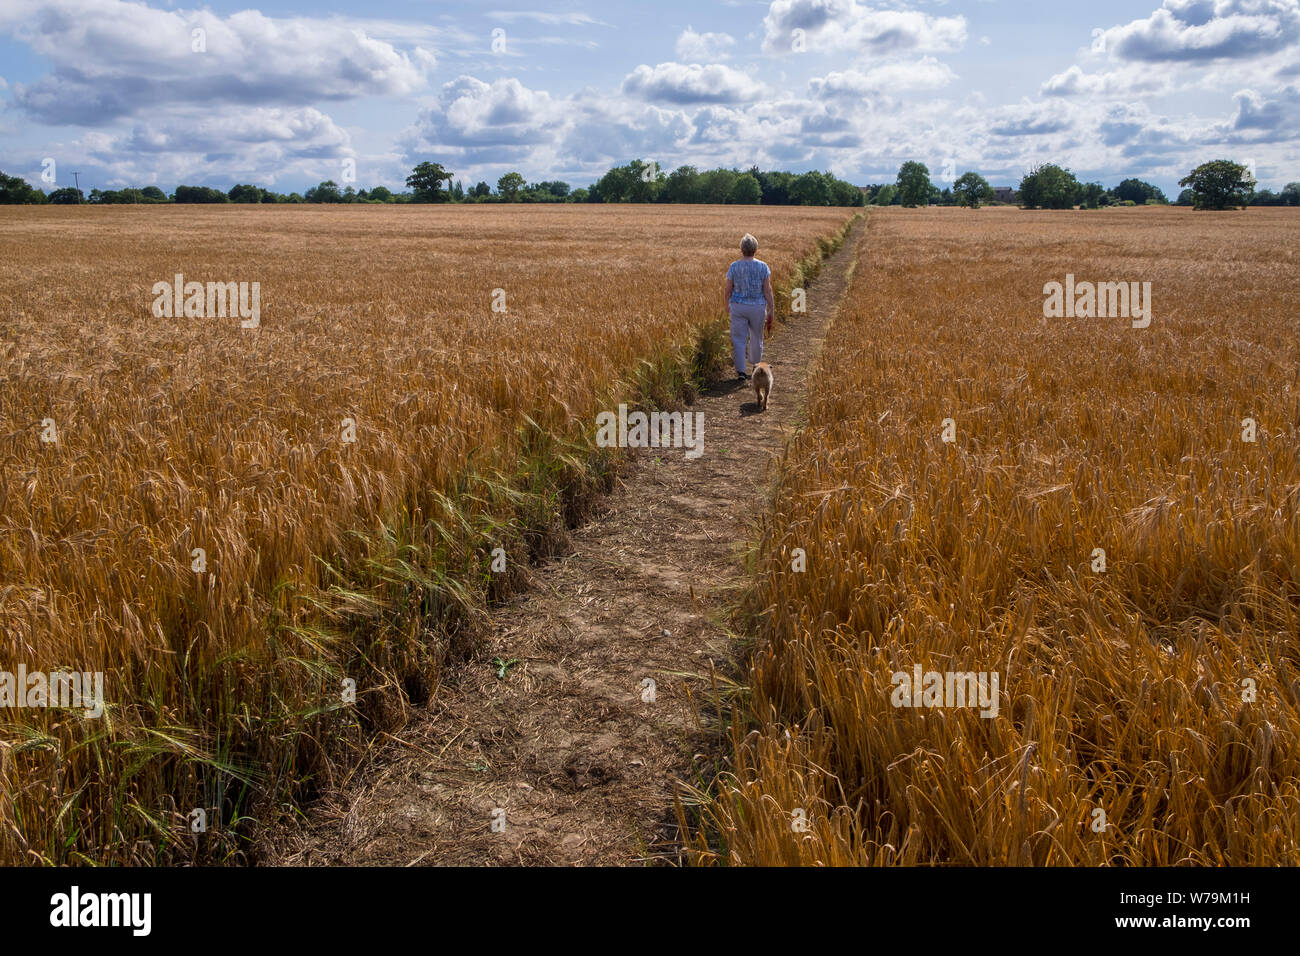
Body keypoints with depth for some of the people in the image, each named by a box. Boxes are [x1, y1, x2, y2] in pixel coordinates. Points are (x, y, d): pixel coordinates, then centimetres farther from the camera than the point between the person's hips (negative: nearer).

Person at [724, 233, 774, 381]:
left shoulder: (734, 266, -6)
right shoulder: (763, 267, -7)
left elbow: (728, 290, 1)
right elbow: (768, 291, -8)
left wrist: (727, 304, 21)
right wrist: (771, 312, -2)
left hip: (738, 307, -1)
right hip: (757, 307, 1)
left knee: (739, 339, 3)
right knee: (756, 337, 19)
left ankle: (741, 371, -6)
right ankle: (756, 367, 37)